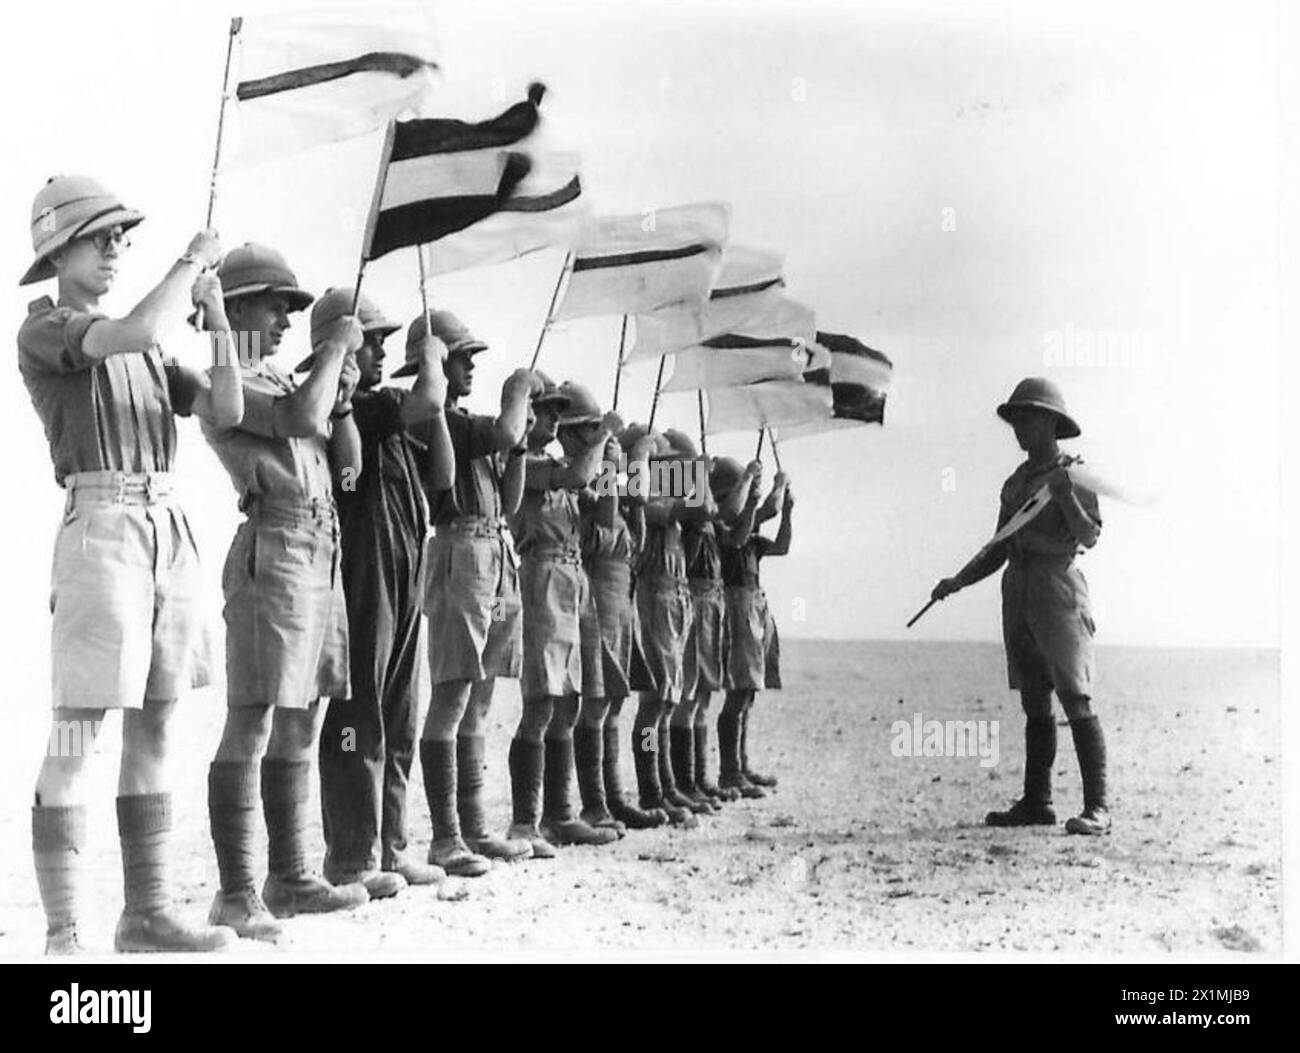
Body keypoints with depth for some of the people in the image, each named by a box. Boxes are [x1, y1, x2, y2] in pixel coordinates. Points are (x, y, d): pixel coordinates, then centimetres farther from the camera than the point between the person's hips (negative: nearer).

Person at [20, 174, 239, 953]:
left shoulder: (144, 353, 21)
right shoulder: (43, 330, -2)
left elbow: (226, 410, 11)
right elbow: (142, 330, -21)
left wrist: (218, 315, 3)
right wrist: (193, 260, -6)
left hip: (171, 532, 7)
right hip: (100, 530, -7)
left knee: (155, 726, 7)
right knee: (77, 734, -8)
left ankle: (147, 911, 13)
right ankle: (63, 933, -5)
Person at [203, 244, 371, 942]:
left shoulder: (281, 381, 21)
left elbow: (346, 464, 19)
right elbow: (301, 420, -21)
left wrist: (342, 394, 4)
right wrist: (336, 346, -7)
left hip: (322, 552, 9)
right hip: (273, 550, -9)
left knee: (299, 728, 11)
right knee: (252, 727, -9)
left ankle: (288, 878, 17)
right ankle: (236, 892, -6)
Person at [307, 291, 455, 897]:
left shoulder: (389, 413, 18)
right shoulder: (341, 407, -10)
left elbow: (441, 475, 17)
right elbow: (426, 402, -23)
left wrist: (433, 401, 10)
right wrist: (431, 361, -2)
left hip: (404, 577, 9)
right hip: (362, 572, -9)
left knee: (398, 723, 12)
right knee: (359, 720, -5)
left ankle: (388, 846, 20)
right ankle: (351, 858, 0)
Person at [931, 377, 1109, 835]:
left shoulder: (1074, 473, -2)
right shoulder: (1015, 482, 17)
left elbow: (1090, 536, -13)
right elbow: (999, 549, 21)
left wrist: (1065, 494, -26)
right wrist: (957, 582, 12)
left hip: (1057, 589, -7)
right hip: (1017, 593, 7)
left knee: (1076, 701, -10)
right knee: (1034, 704, 9)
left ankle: (1096, 808, -10)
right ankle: (1036, 801, 13)